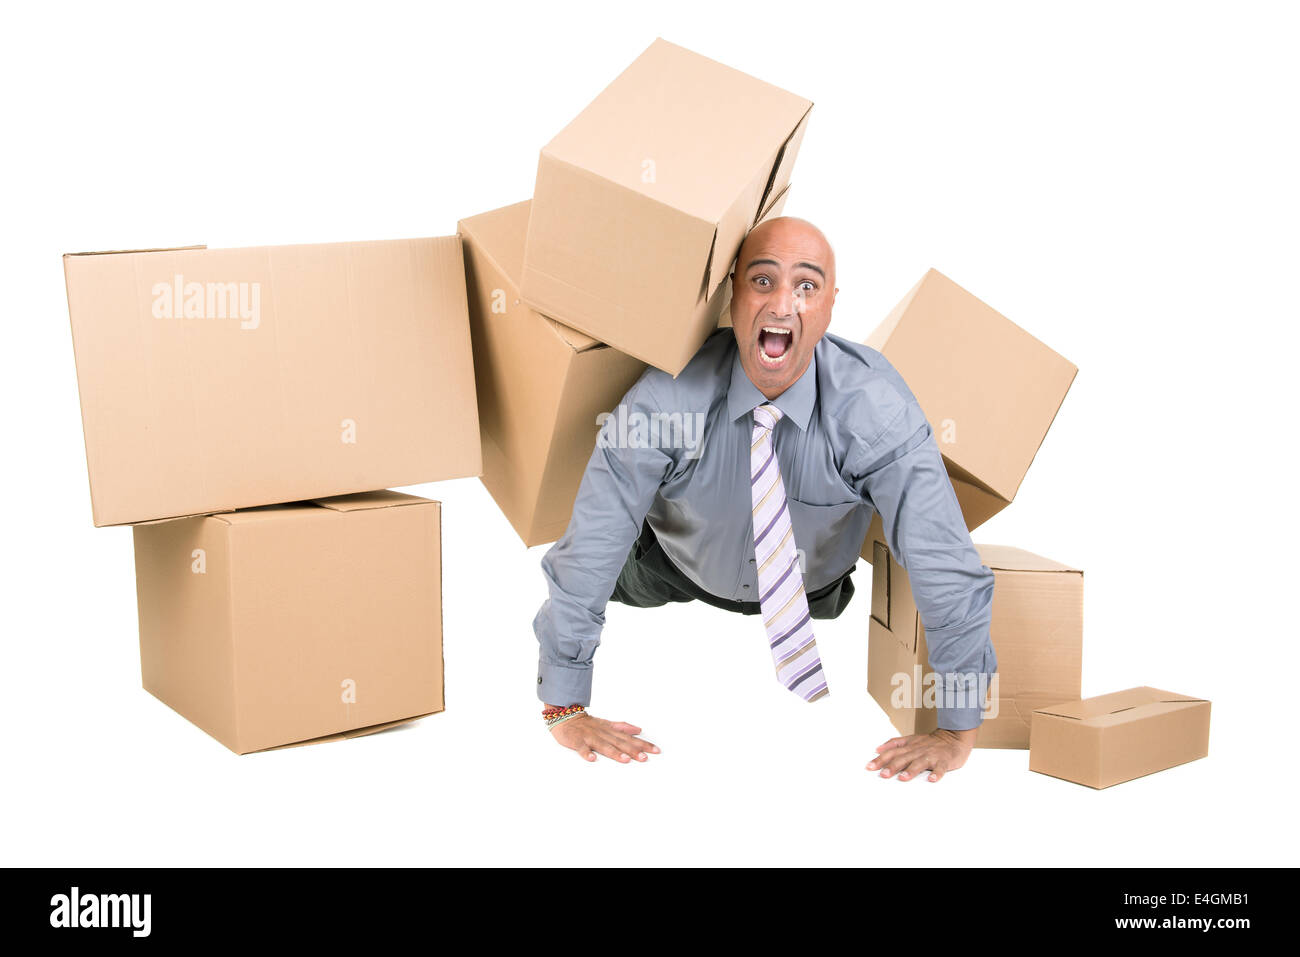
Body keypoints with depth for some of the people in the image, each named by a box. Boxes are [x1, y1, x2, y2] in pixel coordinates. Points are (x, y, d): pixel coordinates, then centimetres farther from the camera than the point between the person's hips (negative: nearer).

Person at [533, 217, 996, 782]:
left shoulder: (876, 407, -37)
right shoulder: (667, 397, -37)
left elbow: (944, 565, -35)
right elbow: (589, 548, -33)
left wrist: (959, 730, -33)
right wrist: (563, 710, -31)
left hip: (813, 594, 1)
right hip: (676, 576, -1)